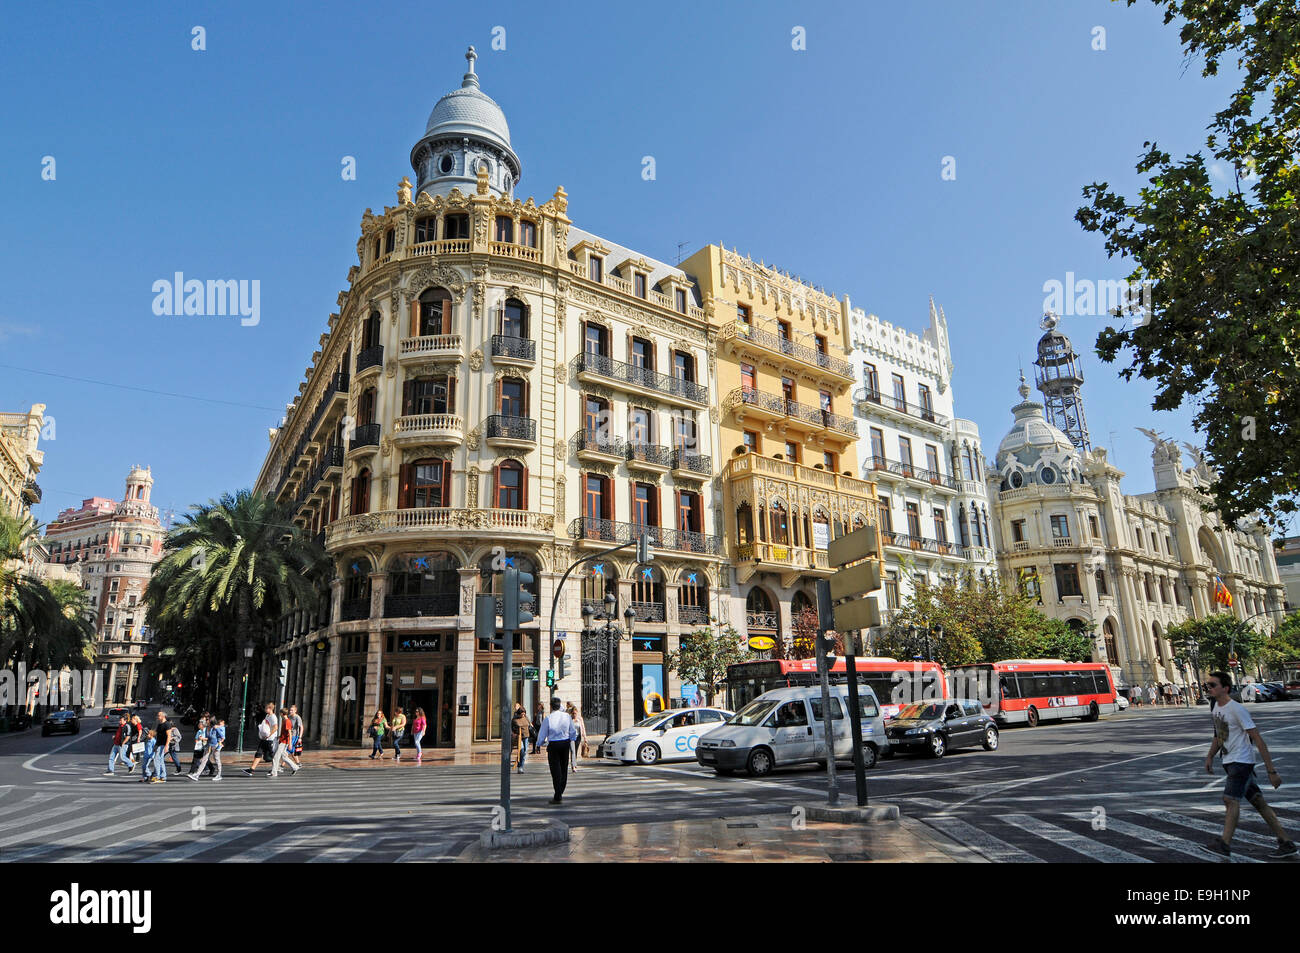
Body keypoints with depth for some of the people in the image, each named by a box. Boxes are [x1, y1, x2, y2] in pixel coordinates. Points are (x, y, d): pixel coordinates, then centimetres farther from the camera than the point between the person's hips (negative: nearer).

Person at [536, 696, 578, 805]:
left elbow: (542, 734, -4)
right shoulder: (567, 716, -1)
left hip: (553, 745, -4)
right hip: (566, 743, 4)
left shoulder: (548, 718, -12)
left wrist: (540, 744, 16)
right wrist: (572, 739, 29)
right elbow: (573, 731, 9)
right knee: (564, 768, 16)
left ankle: (558, 797, 0)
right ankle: (560, 793, 28)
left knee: (556, 770, 0)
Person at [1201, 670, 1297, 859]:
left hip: (1241, 761, -9)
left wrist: (1271, 771, -19)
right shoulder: (1215, 706, 9)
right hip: (1230, 762, 9)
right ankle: (1286, 843, 19)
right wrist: (1210, 756, 14)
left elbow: (1258, 740, -18)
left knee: (1230, 799, -16)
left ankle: (1224, 844, -18)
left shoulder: (1236, 709, -18)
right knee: (1258, 802, 12)